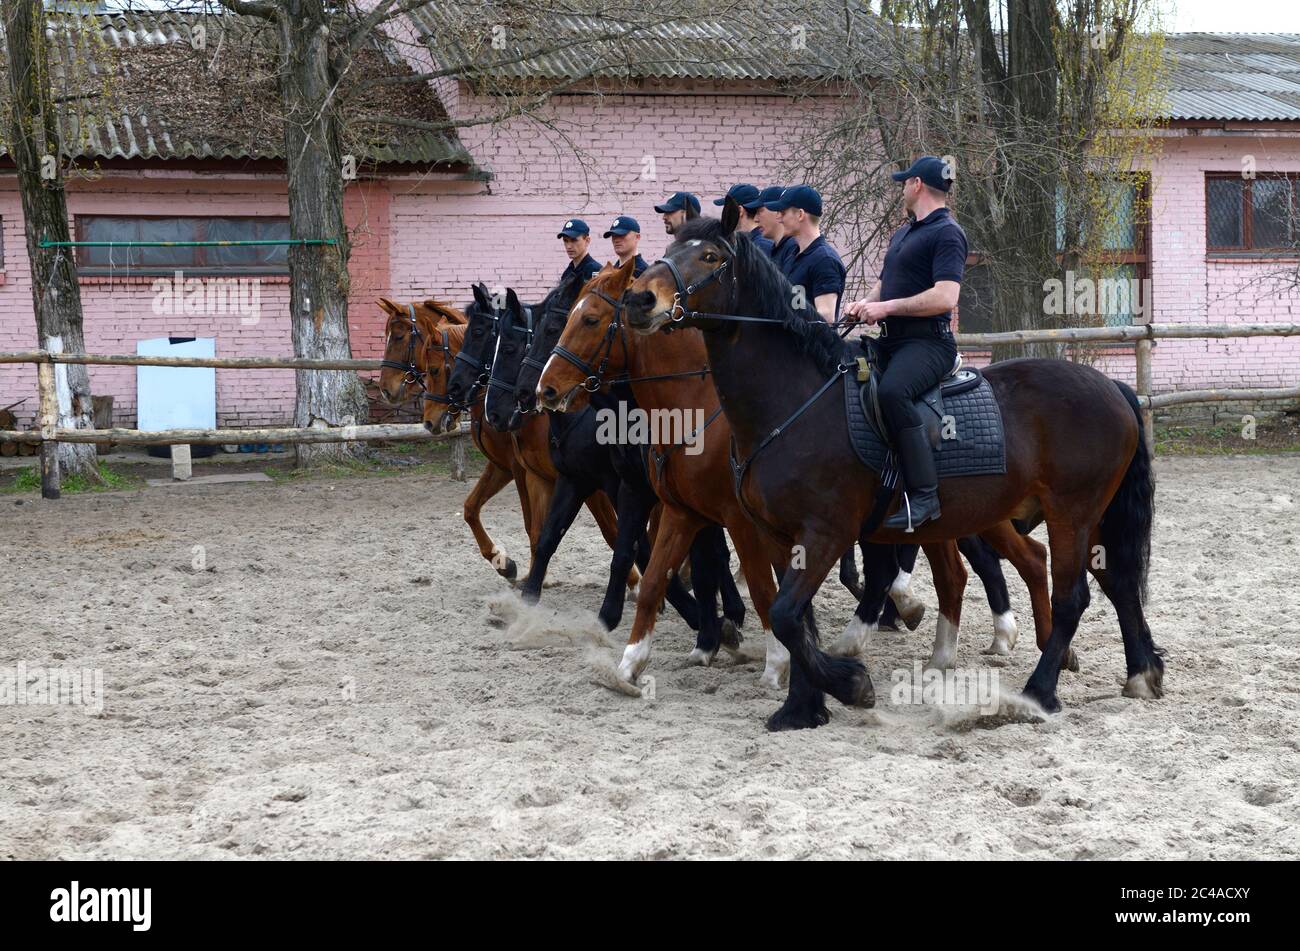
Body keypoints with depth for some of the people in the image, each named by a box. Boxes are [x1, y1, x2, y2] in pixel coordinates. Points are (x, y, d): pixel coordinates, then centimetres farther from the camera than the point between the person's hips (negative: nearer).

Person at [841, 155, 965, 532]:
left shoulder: (947, 233, -8)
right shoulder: (902, 234, 23)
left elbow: (945, 297, -20)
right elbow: (885, 285, 29)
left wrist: (887, 307, -18)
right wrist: (864, 303, 6)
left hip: (927, 342, -10)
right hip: (891, 341, 11)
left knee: (891, 390, -36)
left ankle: (924, 494, -33)